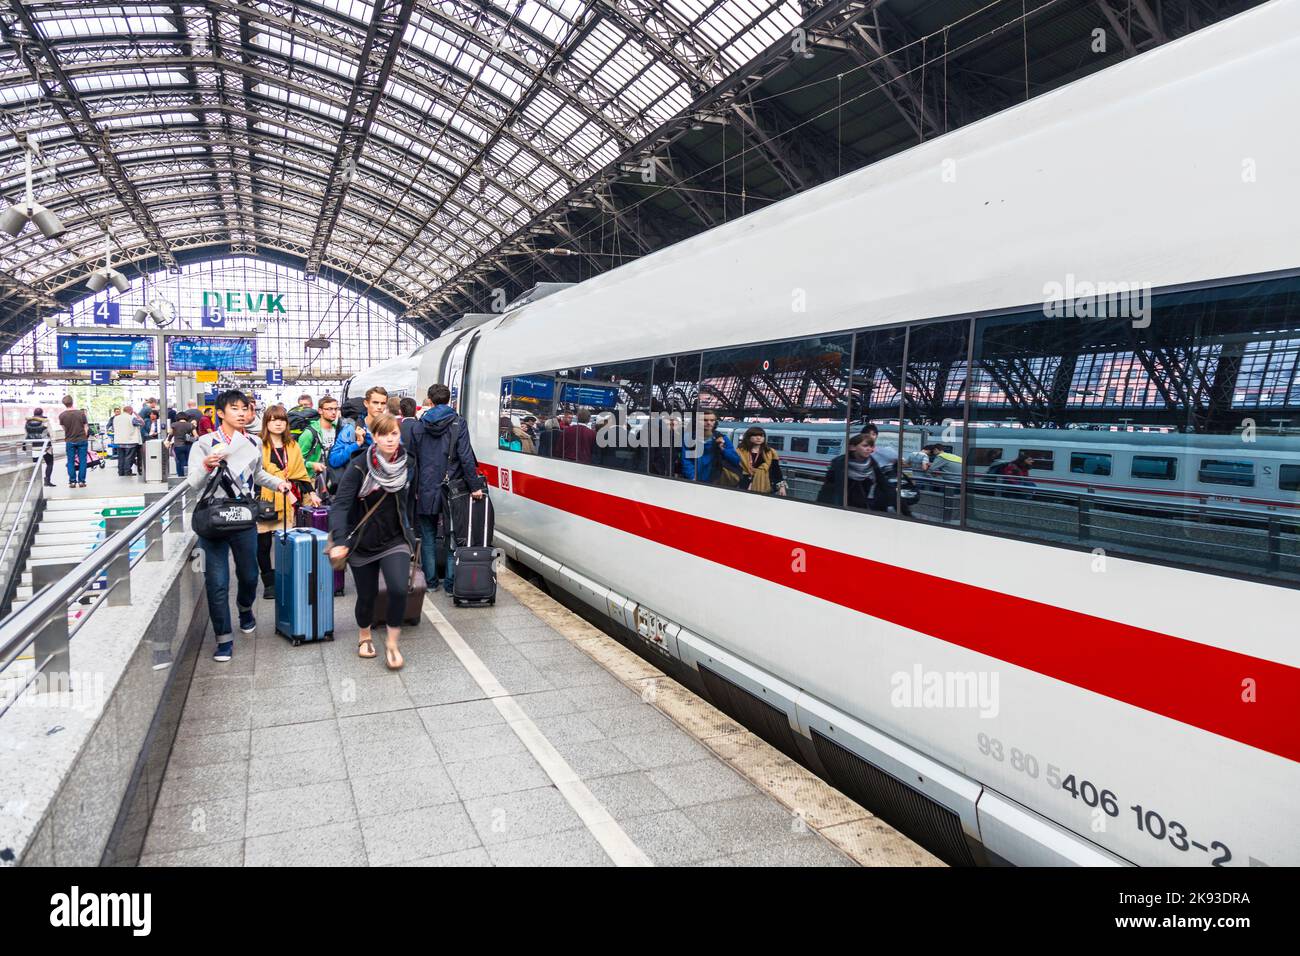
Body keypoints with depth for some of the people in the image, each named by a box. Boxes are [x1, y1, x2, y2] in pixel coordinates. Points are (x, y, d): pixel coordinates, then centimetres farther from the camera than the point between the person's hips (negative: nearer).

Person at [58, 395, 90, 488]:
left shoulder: (61, 415, -4)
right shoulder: (81, 413, -7)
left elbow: (63, 428, 8)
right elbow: (86, 427, -3)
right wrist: (85, 437, 9)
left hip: (69, 441, 1)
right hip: (82, 440, -1)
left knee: (70, 461, 8)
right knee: (82, 461, 4)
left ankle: (72, 482, 7)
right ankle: (81, 481, 3)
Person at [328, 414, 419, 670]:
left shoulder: (404, 465, -3)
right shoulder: (359, 466, -16)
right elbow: (341, 505, -22)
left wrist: (409, 535, 18)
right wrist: (339, 541, -34)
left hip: (395, 540, 2)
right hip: (363, 542, -2)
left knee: (399, 589, -18)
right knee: (367, 595, 10)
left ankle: (392, 642, 5)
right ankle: (364, 636, 40)